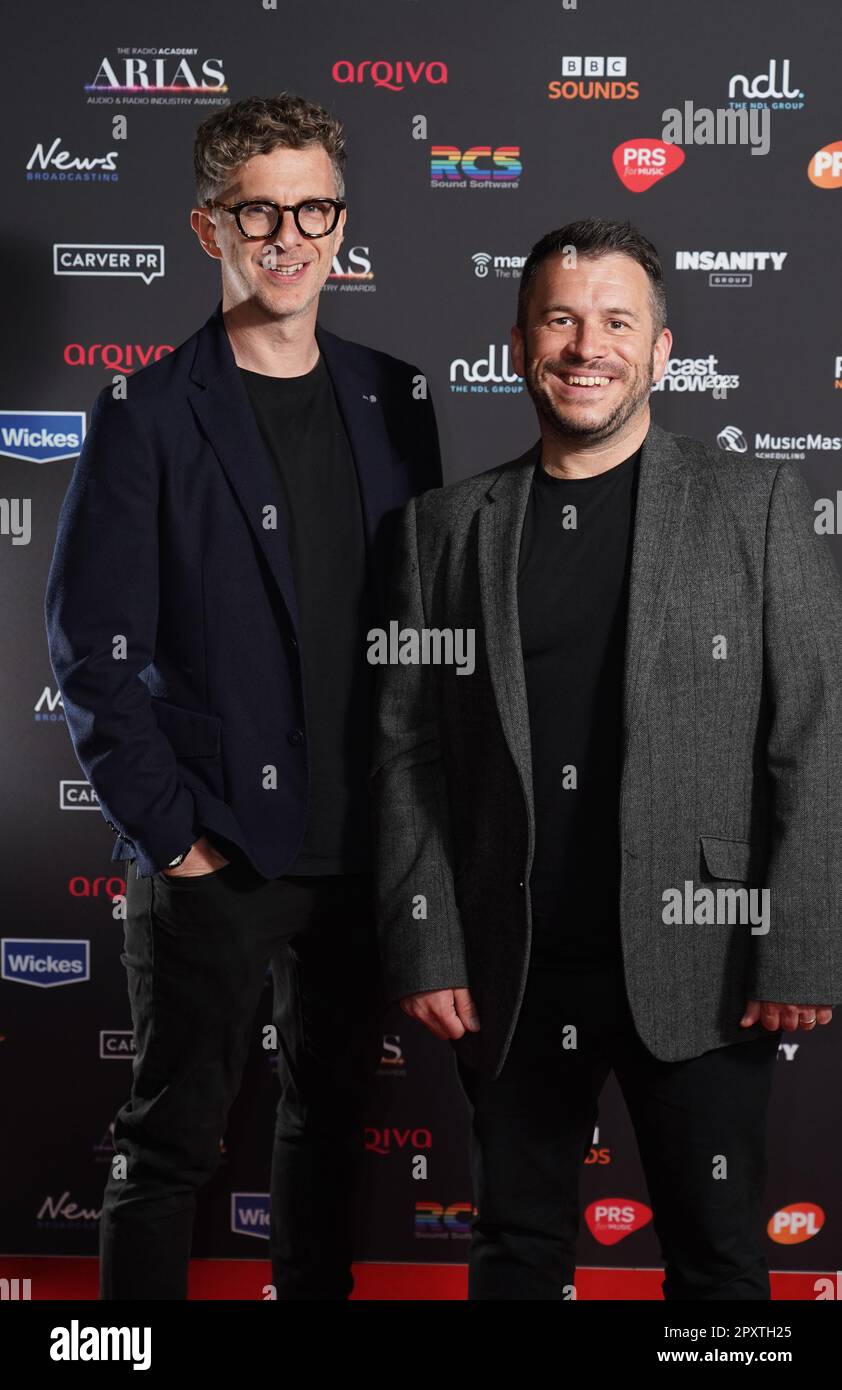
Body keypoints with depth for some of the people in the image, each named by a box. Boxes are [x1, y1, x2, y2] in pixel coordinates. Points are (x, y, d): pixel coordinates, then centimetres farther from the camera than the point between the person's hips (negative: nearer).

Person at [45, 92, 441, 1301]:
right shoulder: (150, 417, -6)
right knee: (172, 1138, 7)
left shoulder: (392, 402, 6)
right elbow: (92, 648, -8)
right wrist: (165, 827, -12)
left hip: (363, 843, 4)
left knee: (332, 1111, 18)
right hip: (214, 852, -4)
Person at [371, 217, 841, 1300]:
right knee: (517, 1250, 16)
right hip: (508, 972, 2)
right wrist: (423, 949, -2)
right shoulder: (445, 525, 6)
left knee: (716, 1255, 11)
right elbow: (406, 751, 4)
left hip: (694, 966, -2)